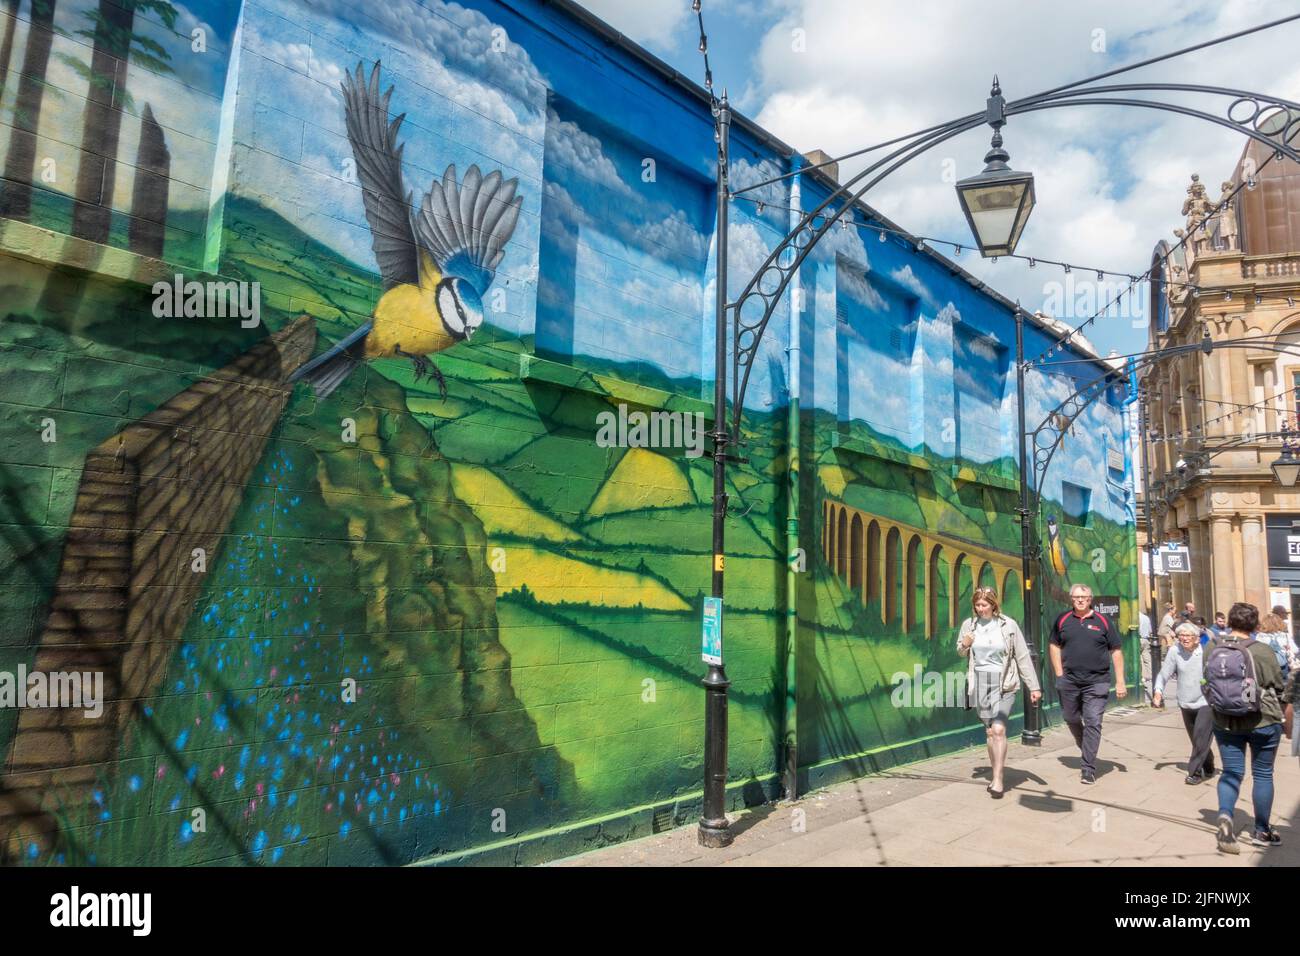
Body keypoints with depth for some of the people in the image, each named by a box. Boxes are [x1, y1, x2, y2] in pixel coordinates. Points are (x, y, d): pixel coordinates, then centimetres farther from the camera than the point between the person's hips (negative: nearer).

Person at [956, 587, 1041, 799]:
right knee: (989, 731, 10)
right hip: (979, 681, 3)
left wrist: (1034, 686, -3)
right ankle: (996, 776, 22)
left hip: (1003, 682, -3)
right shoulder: (969, 624, 1)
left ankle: (998, 780, -8)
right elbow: (961, 652, 16)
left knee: (999, 729, -16)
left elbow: (1023, 657, -2)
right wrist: (964, 646, -8)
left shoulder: (1008, 625, -7)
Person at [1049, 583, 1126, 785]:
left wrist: (1120, 681, 0)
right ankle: (1086, 749, 41)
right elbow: (1054, 646, 11)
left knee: (1093, 723, -4)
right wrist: (1059, 674, 3)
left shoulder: (1102, 622, 1)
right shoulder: (1063, 620, 5)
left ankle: (1089, 768, 2)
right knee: (1071, 719, 14)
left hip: (1096, 682, -2)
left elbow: (1116, 651, 4)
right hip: (1068, 682, 2)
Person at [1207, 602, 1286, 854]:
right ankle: (1262, 831, 24)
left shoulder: (1212, 648, -6)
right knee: (1263, 775, 13)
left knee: (1231, 772, 11)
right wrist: (1276, 710, 15)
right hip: (1263, 721, -2)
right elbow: (1278, 686, -5)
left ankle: (1225, 816, -12)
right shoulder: (1262, 651, -17)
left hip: (1225, 722, 3)